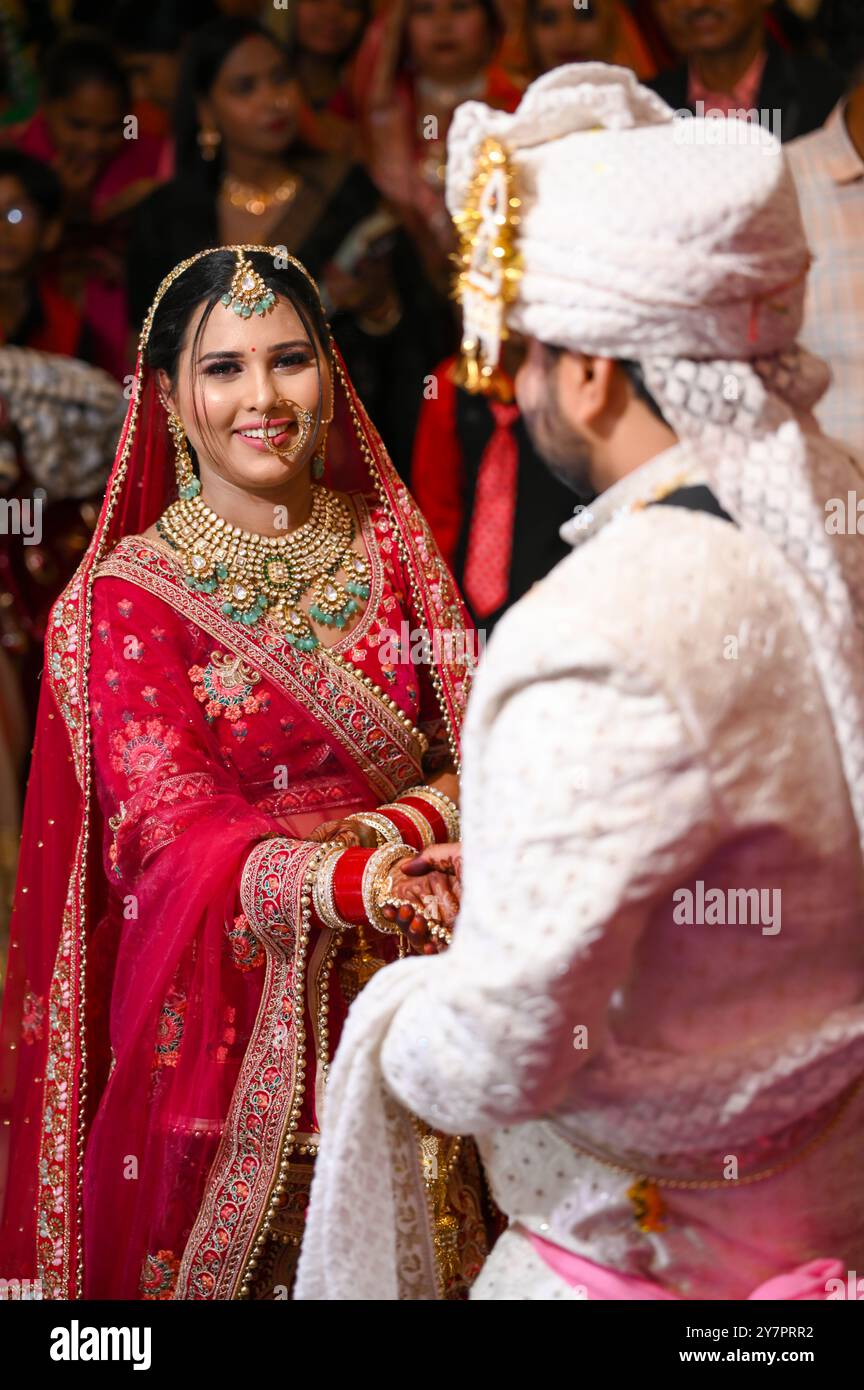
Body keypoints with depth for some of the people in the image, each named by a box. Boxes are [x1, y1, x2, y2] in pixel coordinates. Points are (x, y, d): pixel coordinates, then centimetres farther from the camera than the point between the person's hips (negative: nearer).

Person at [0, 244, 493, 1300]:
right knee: (227, 1262, 6)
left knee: (402, 1256, 10)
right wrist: (342, 885, -35)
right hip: (224, 1005, -3)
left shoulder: (388, 543, 4)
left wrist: (391, 830, -19)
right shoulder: (131, 595, -8)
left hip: (396, 994, 3)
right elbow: (167, 829, -17)